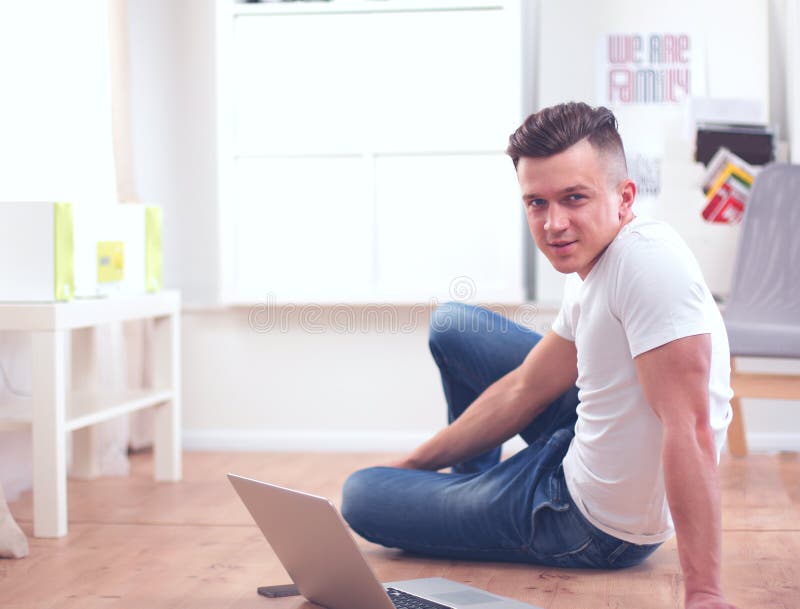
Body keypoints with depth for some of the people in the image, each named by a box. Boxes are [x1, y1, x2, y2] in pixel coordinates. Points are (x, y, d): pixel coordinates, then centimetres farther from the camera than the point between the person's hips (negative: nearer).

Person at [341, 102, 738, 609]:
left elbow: (689, 428, -35)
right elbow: (523, 391, 10)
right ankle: (477, 480, 41)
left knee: (360, 496, 5)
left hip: (600, 527, -9)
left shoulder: (647, 260, -30)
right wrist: (411, 466, 15)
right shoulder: (591, 269, 0)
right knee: (450, 324, 23)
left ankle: (476, 505, 35)